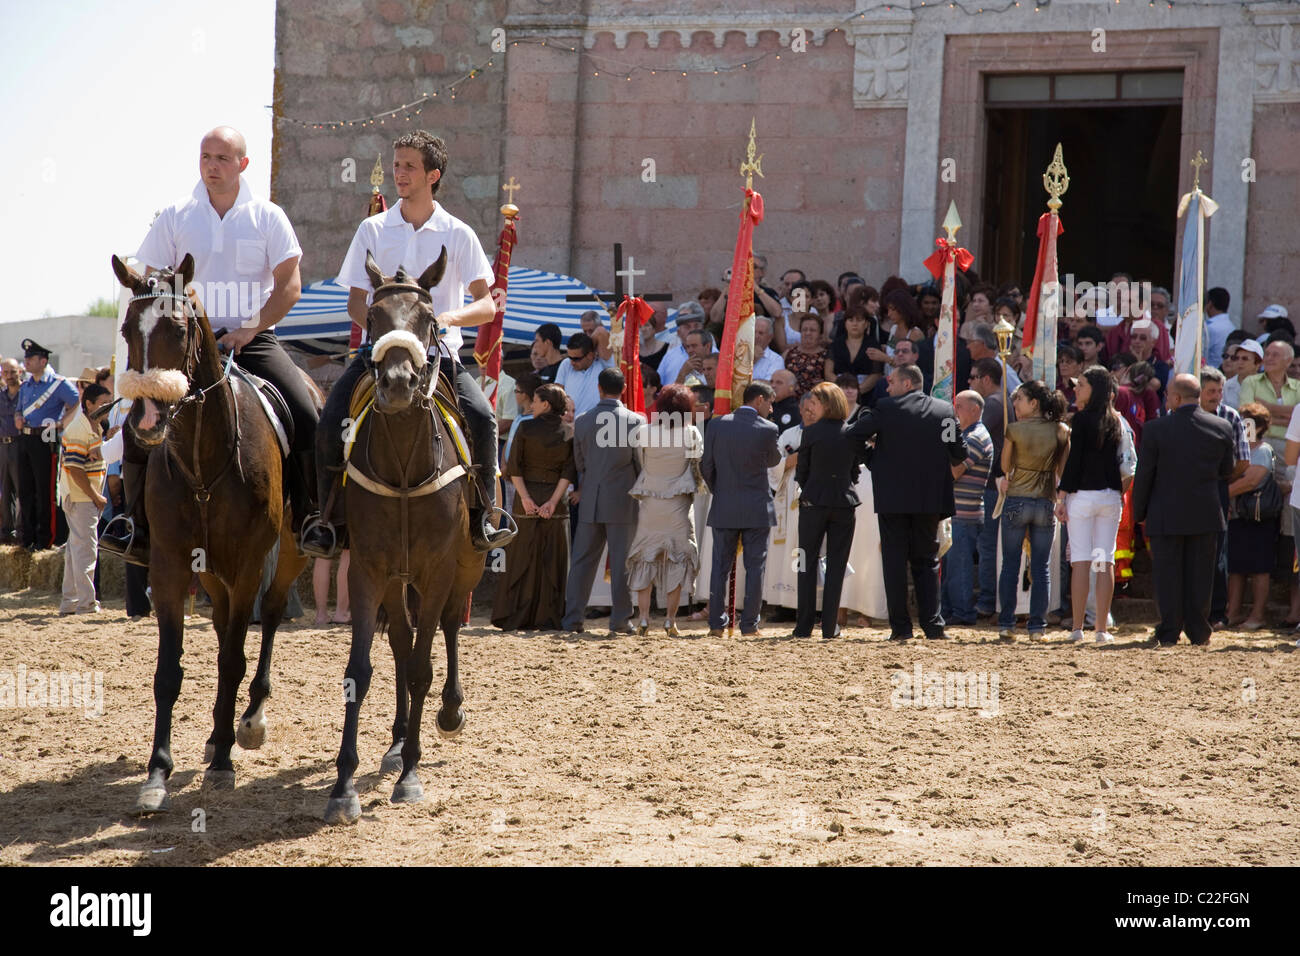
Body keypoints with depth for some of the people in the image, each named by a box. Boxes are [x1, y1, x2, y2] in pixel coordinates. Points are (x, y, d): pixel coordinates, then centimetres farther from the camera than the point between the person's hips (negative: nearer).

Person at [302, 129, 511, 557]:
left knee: (482, 417, -27)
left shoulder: (457, 234, 4)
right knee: (330, 422, -21)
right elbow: (355, 301, 7)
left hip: (439, 350, -1)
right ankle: (329, 517, -4)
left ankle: (483, 514, -11)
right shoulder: (373, 230, 9)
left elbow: (487, 305, -1)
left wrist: (449, 317, -21)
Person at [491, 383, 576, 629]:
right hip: (555, 498, 1)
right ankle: (549, 616, 5)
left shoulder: (525, 429, -5)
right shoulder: (569, 434, 0)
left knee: (521, 560, 5)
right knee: (553, 562, 6)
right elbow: (569, 471, -6)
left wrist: (525, 497, -11)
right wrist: (553, 501, -10)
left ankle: (515, 618, 5)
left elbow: (514, 467, -10)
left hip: (527, 498, -1)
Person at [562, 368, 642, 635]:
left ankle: (572, 617, 8)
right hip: (622, 500, -3)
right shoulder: (634, 421, -9)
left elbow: (579, 462, 9)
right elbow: (642, 462, -4)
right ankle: (620, 619, 3)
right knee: (621, 562, 2)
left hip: (590, 500, 3)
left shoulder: (581, 421, 1)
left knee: (582, 560, 8)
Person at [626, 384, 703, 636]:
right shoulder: (692, 435, -7)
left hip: (649, 503, 1)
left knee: (645, 560, 11)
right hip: (678, 505, -1)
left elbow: (639, 464, 3)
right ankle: (670, 620, 2)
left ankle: (643, 618, 5)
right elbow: (698, 466, 2)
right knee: (676, 560, 6)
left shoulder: (644, 433, -5)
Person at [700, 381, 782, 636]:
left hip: (723, 509, 2)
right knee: (754, 566, 5)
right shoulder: (767, 429, -8)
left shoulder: (716, 425, 0)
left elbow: (706, 466, 3)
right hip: (757, 509, -2)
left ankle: (716, 623, 5)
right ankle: (749, 624, 3)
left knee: (720, 566, 7)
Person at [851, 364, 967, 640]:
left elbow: (856, 433, -7)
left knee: (895, 562, 3)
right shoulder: (945, 410, 3)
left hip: (893, 499, -3)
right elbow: (959, 454, 4)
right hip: (930, 500, 3)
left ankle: (900, 626, 0)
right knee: (927, 561, 12)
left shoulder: (887, 408, -7)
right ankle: (933, 624, 4)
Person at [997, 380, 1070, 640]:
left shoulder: (1014, 429, -8)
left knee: (1010, 565, 6)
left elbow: (1005, 466, 4)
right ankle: (1037, 626, 4)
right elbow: (1063, 469, 4)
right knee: (1042, 567, 7)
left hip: (1016, 501, -2)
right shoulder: (1059, 431, -3)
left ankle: (1006, 624, 5)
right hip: (1046, 502, 2)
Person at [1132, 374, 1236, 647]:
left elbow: (1143, 475, -6)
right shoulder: (1222, 428, -2)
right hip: (1205, 514, 3)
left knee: (1167, 575, 4)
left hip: (1166, 515, -3)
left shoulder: (1155, 429, -11)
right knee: (1200, 574, 9)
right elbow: (1227, 471, 9)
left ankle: (1169, 632, 4)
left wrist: (1139, 512, 4)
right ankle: (1199, 631, 11)